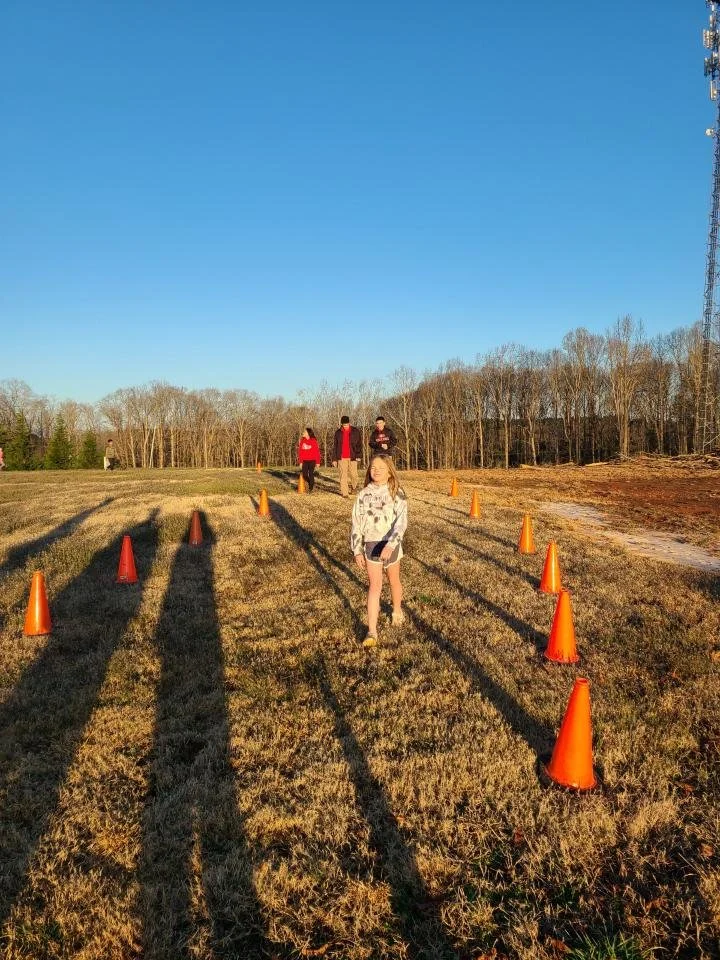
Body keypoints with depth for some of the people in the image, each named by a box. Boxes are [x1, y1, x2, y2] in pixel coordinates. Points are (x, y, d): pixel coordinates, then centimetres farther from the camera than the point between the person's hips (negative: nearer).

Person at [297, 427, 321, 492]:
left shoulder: (313, 441, -6)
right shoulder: (302, 441, 6)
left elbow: (317, 452, -5)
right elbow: (300, 452, 8)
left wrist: (318, 462, -6)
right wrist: (300, 461, 2)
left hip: (312, 461, -4)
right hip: (305, 461, 4)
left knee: (311, 474, -3)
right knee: (304, 475, -1)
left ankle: (311, 488, 6)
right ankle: (311, 483, 25)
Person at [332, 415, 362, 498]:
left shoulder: (355, 431, 2)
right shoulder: (338, 432, 7)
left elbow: (359, 444, 3)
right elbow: (335, 446, 10)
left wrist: (358, 455, -8)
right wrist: (334, 459, 6)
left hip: (352, 457, -1)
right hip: (341, 458, 1)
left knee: (353, 474, 0)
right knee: (343, 475, -2)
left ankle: (352, 487, 29)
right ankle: (344, 493, 1)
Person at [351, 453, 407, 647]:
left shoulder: (397, 494, -6)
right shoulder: (364, 494, 3)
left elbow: (401, 521, -17)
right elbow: (356, 524, 6)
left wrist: (390, 544, -31)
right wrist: (357, 551, 2)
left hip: (391, 544, 0)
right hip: (371, 544, 1)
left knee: (394, 581, 18)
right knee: (374, 586, -7)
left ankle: (397, 610, 47)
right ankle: (372, 632, -8)